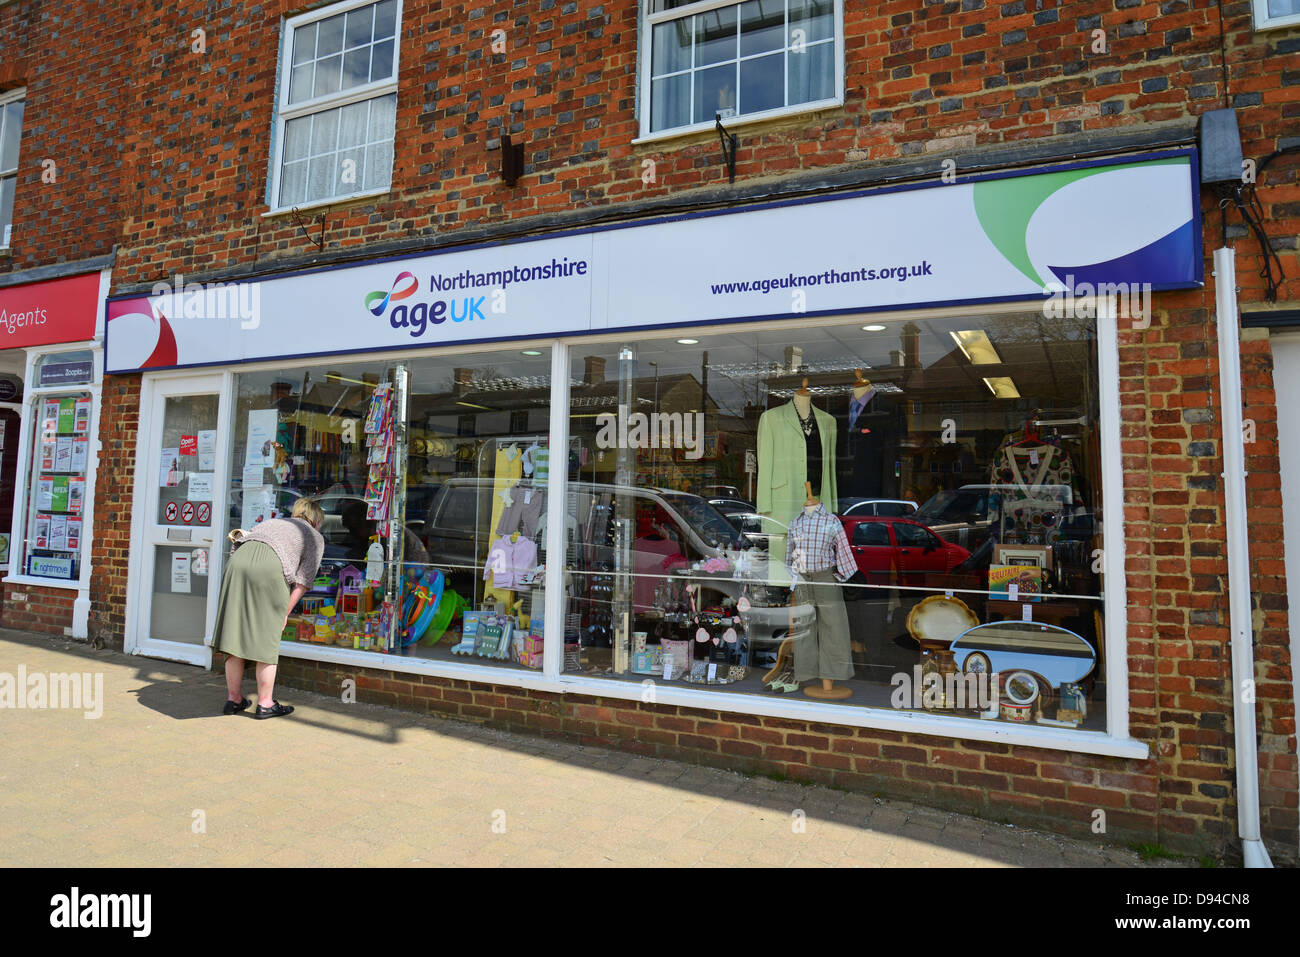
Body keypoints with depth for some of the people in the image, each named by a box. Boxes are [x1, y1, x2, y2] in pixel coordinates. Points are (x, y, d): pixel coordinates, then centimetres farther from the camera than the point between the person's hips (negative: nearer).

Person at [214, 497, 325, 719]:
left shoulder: (271, 522, 36)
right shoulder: (315, 538, 21)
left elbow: (239, 542, 26)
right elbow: (303, 581, 11)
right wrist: (285, 613, 12)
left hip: (237, 563, 5)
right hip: (270, 570, -5)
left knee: (236, 634, 12)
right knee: (267, 640, 5)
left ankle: (234, 699, 23)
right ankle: (265, 704, 13)